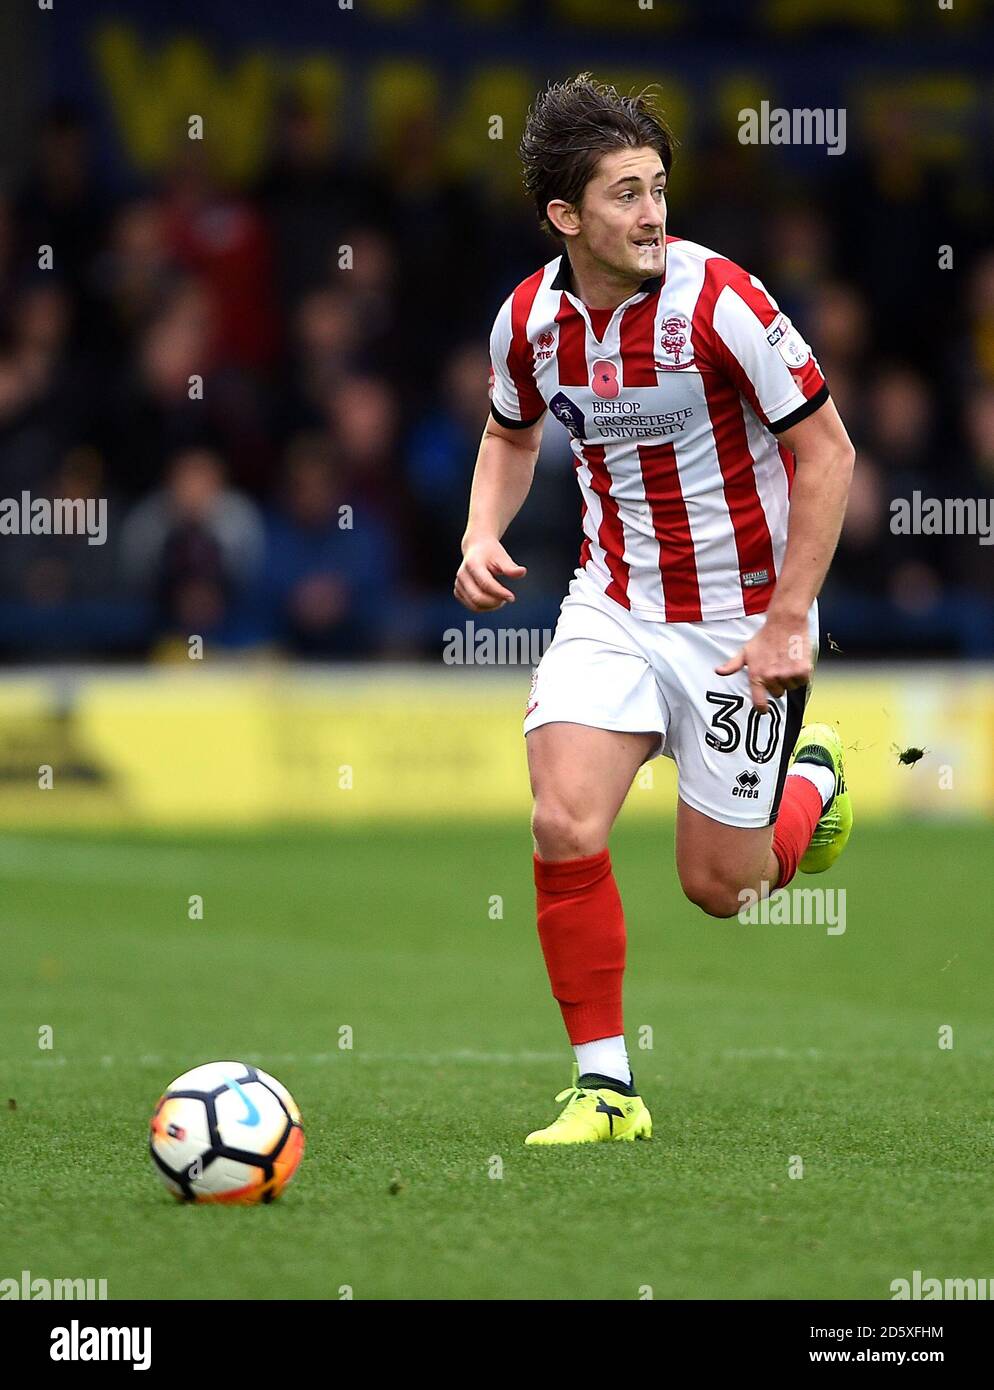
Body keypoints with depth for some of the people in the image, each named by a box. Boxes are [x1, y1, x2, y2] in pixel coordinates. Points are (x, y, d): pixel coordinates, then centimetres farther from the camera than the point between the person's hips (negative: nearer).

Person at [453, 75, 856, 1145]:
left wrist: (788, 623, -16)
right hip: (612, 604, 3)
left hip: (742, 622, -3)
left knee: (718, 885, 3)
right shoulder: (529, 319, -6)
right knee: (565, 827, -17)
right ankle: (606, 1087, -3)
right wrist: (483, 535, -4)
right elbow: (512, 434, 16)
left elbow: (827, 450, -14)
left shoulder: (719, 301, -21)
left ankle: (813, 781, 38)